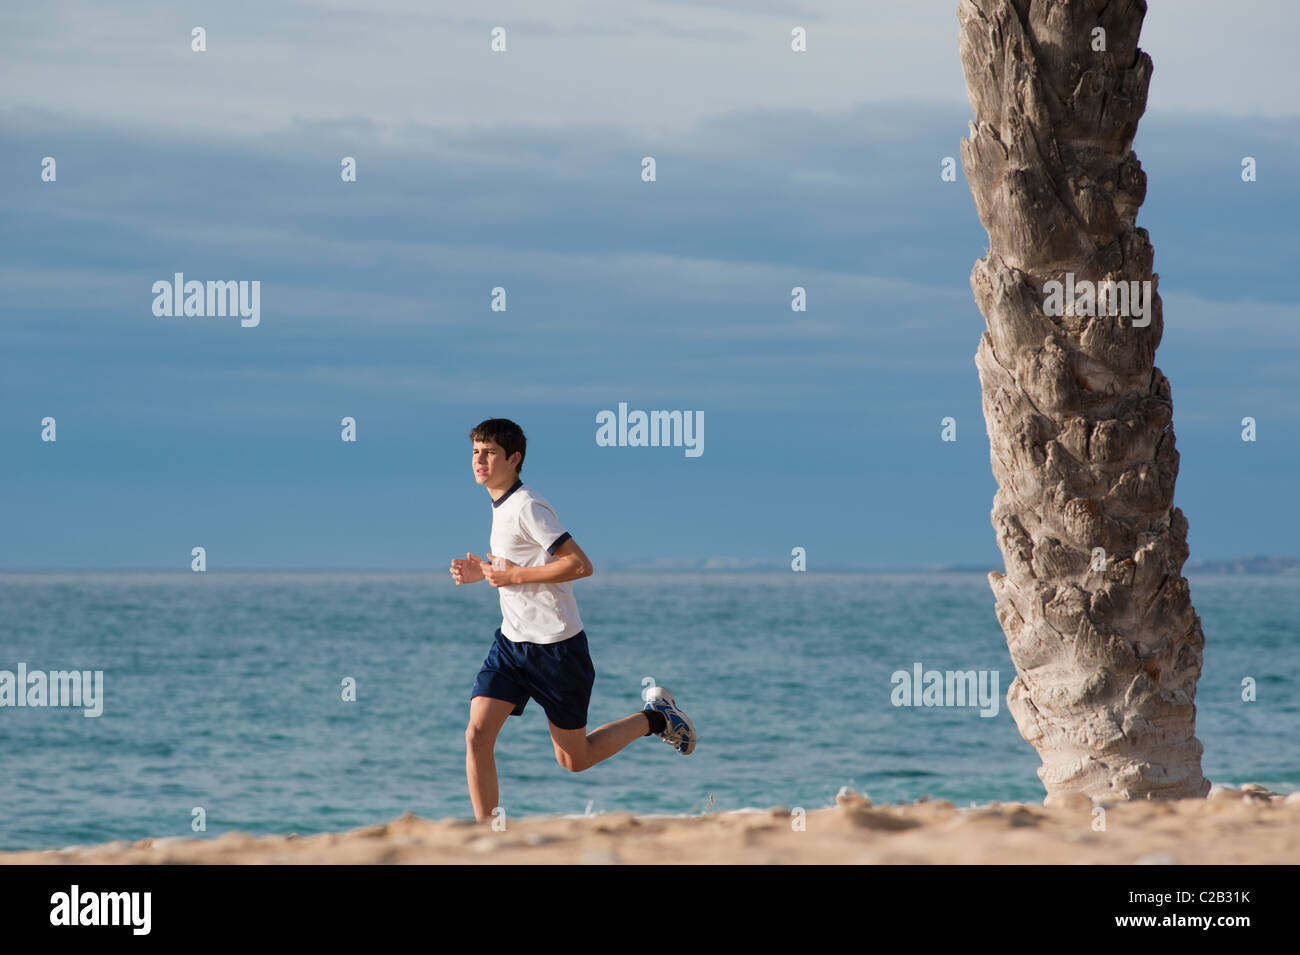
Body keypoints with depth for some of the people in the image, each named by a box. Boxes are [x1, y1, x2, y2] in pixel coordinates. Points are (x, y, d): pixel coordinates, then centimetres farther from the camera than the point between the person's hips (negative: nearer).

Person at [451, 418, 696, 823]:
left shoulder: (527, 507, -19)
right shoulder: (501, 506, 10)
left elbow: (580, 565, -24)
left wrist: (515, 576, -22)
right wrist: (483, 572, 7)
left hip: (556, 648, -8)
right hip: (512, 642, 8)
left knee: (574, 760, 6)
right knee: (477, 735, -10)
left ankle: (655, 718, 27)